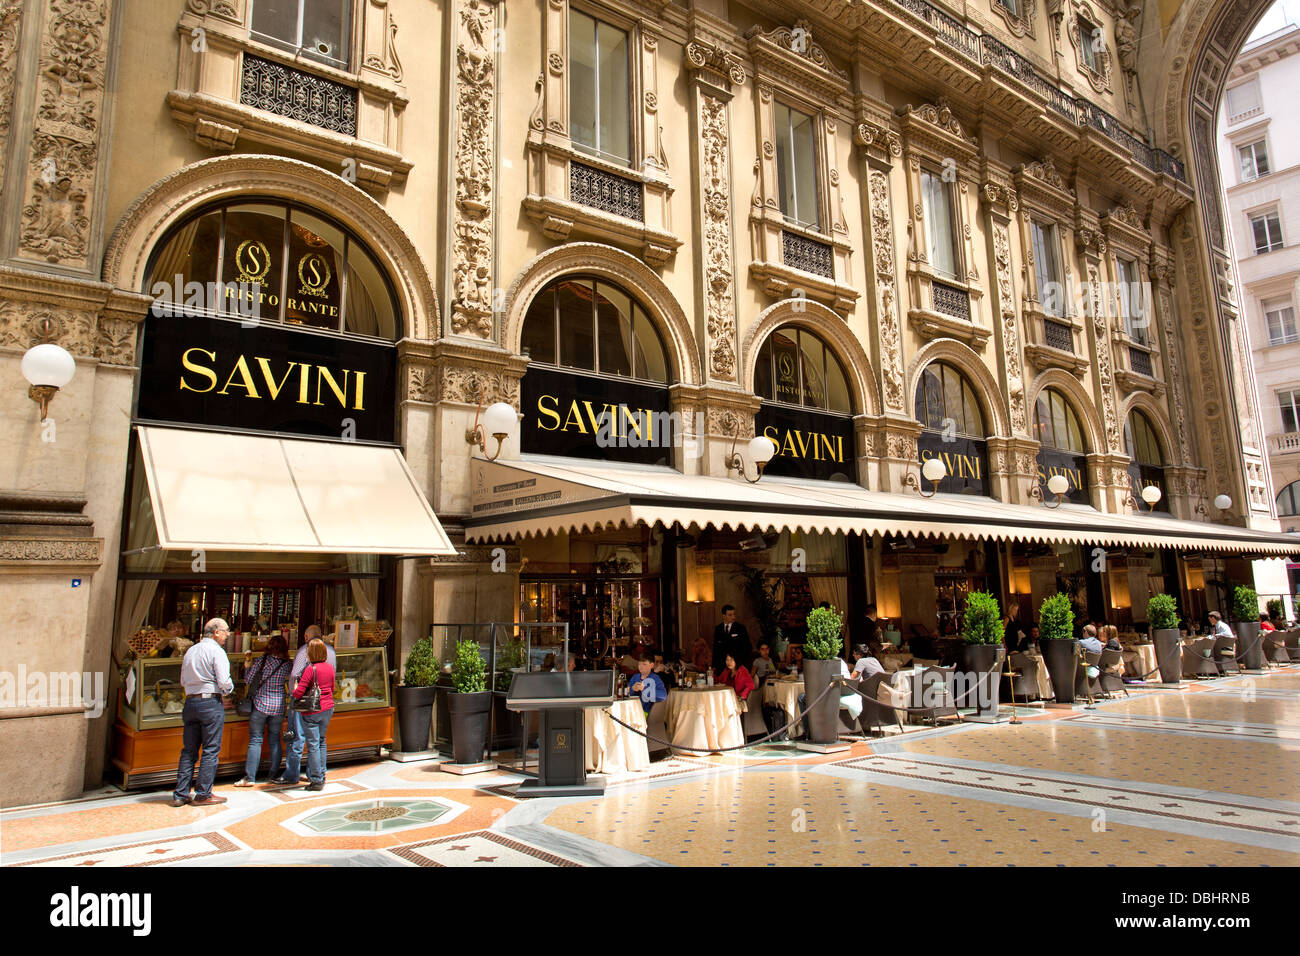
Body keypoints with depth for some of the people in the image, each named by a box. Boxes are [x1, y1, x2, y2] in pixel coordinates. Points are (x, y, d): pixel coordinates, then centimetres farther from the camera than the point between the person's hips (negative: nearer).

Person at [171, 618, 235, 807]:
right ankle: (203, 794, 3)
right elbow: (224, 682, -15)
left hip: (190, 702, 7)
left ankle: (180, 794, 14)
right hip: (211, 703, -7)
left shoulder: (190, 651, 14)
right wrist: (227, 690, 5)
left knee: (189, 750, 12)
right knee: (211, 750, 0)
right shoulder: (216, 651, -9)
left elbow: (183, 681, 18)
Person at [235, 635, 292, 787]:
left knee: (255, 740, 3)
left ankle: (249, 777, 1)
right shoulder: (288, 664, -3)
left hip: (261, 704, -2)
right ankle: (274, 774, 16)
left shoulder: (262, 660, -6)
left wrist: (247, 665, 13)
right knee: (275, 740, 12)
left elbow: (248, 680, 0)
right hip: (279, 706, 2)